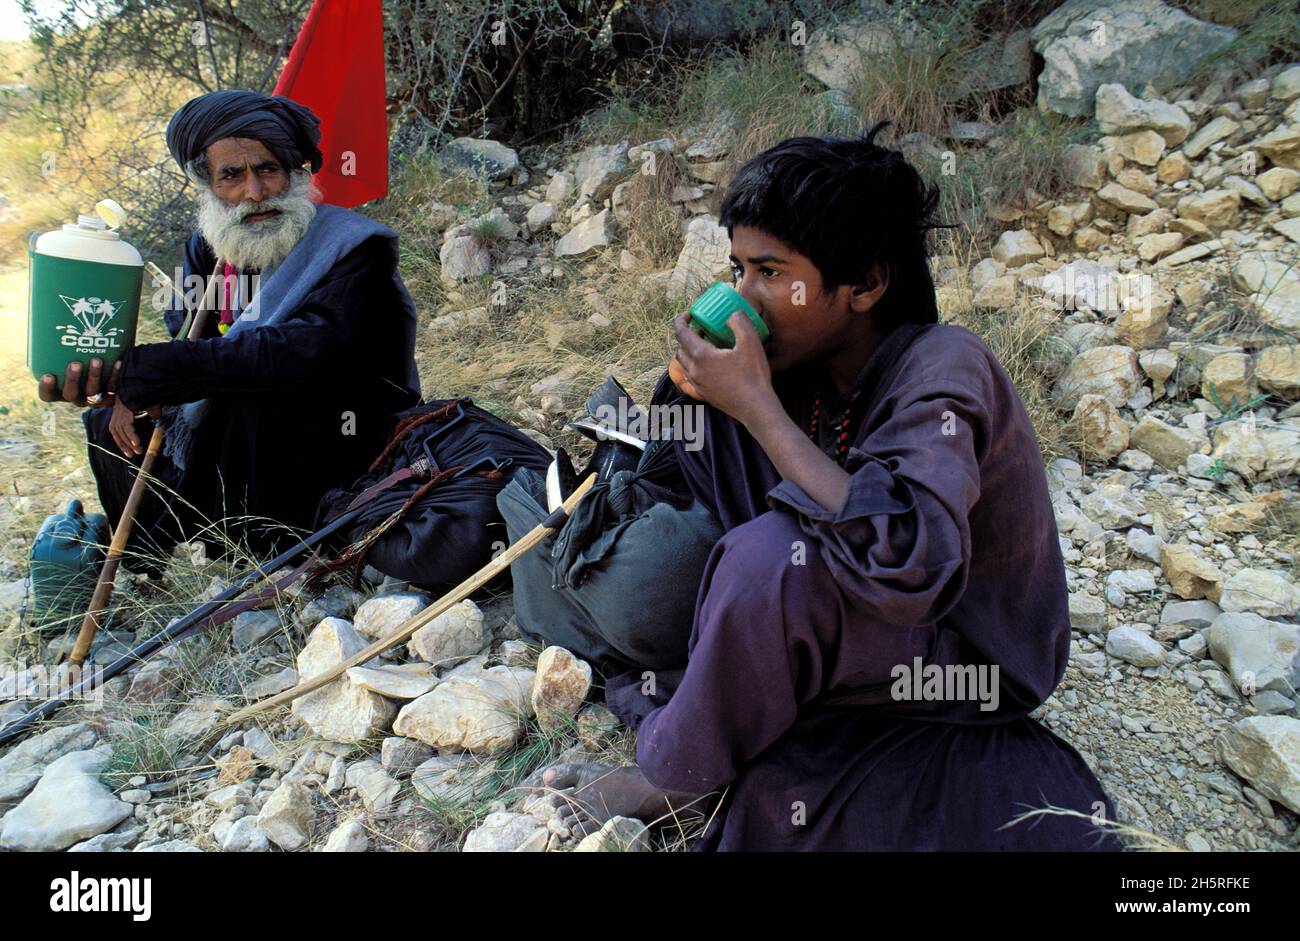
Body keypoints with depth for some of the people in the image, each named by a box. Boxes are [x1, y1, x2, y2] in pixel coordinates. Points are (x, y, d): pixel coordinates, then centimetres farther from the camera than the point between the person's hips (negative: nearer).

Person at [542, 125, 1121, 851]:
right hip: (868, 610, 7)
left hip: (975, 662, -7)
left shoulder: (941, 370, -28)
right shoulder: (813, 361, -8)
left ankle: (678, 779, -8)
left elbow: (907, 567, -42)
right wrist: (702, 381, -21)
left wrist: (755, 404, -36)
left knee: (774, 554, -35)